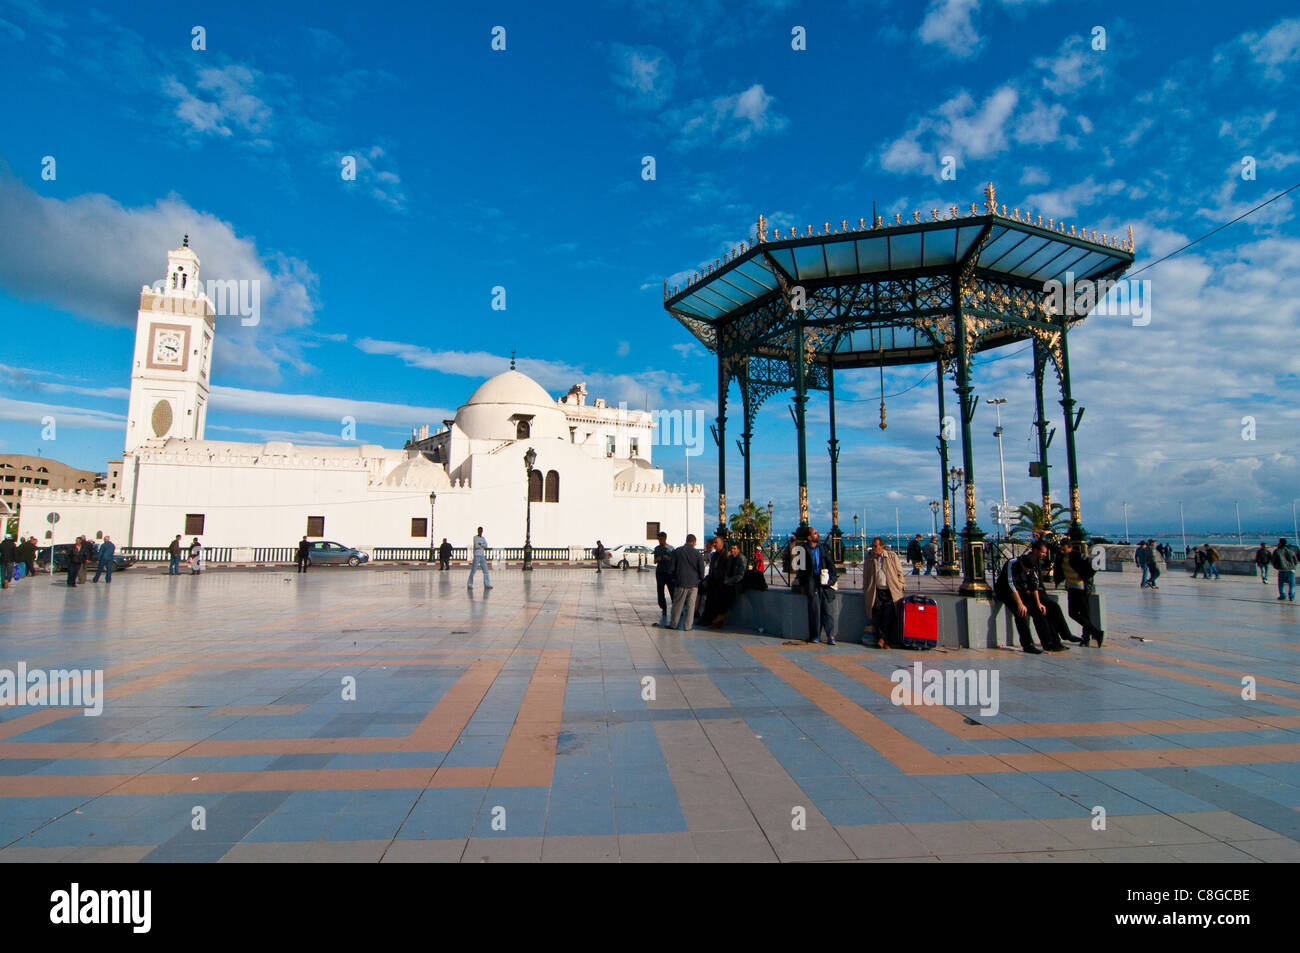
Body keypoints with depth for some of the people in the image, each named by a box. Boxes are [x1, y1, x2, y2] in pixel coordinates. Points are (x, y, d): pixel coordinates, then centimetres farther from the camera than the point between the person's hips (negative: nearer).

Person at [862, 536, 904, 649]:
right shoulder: (868, 558, 9)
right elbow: (865, 576, 14)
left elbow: (899, 572, 12)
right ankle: (884, 640, -4)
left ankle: (882, 639, -12)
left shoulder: (892, 555, 5)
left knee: (888, 613, -15)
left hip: (891, 591, -1)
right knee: (877, 611, -11)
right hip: (876, 591, 1)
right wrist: (865, 591, 11)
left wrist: (900, 586, 6)